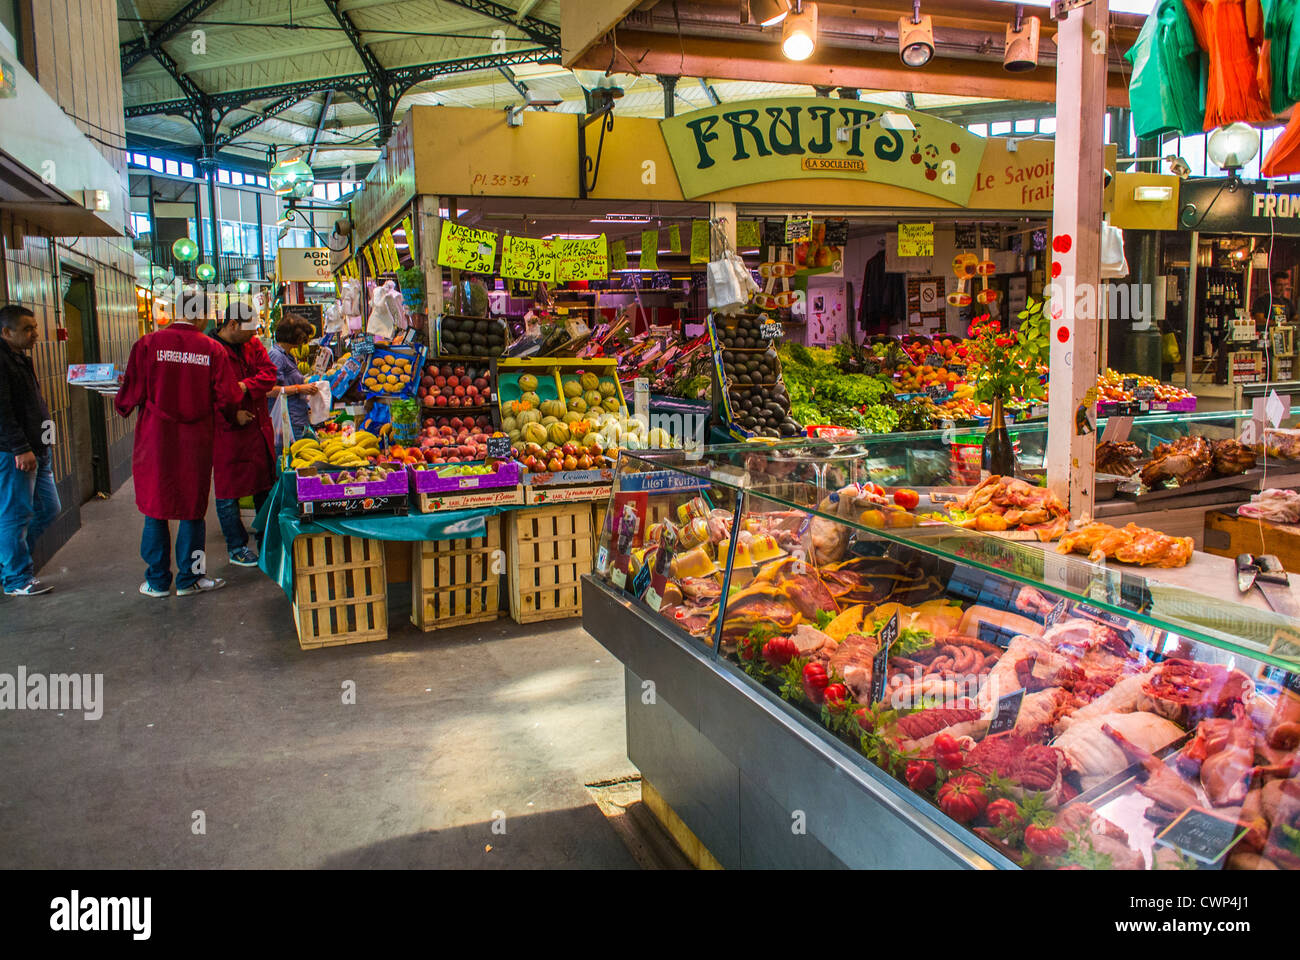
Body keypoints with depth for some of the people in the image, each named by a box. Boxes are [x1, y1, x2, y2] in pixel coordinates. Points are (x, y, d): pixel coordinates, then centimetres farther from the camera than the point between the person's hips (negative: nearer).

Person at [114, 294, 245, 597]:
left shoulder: (147, 344, -6)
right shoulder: (213, 349, -5)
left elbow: (132, 394, -4)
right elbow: (227, 395, -6)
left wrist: (122, 401, 19)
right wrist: (242, 387, 16)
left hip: (156, 439, 0)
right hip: (195, 441, 0)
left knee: (155, 507, 11)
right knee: (192, 506, 11)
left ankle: (158, 581, 19)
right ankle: (189, 578, 19)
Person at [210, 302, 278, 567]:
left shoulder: (253, 344, 9)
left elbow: (268, 373, 1)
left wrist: (246, 386, -16)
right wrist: (233, 415, -20)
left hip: (259, 425, 7)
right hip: (228, 431, -7)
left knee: (266, 484, 14)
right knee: (229, 490, 2)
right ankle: (236, 547, 14)